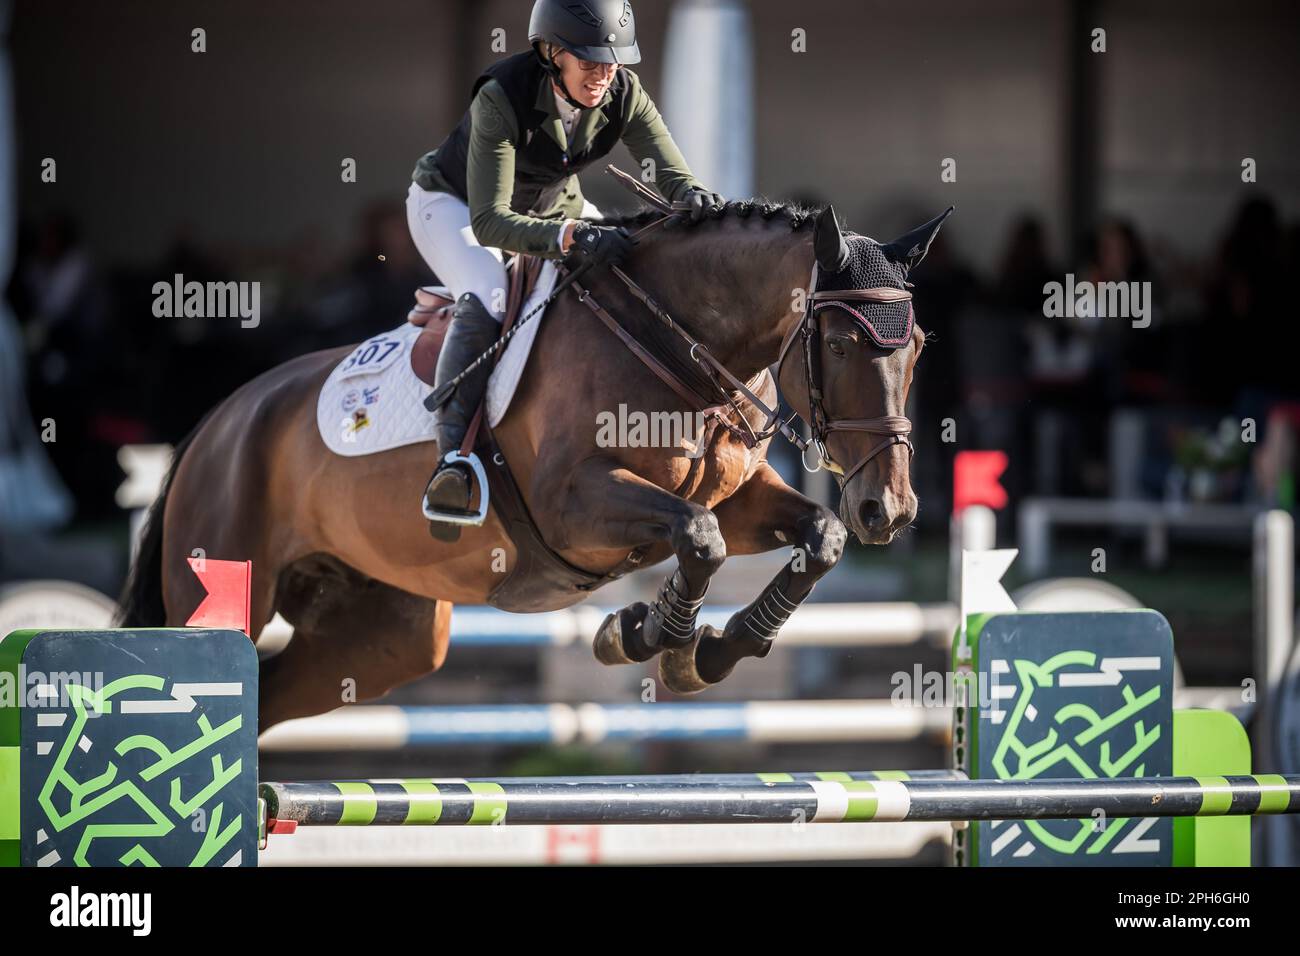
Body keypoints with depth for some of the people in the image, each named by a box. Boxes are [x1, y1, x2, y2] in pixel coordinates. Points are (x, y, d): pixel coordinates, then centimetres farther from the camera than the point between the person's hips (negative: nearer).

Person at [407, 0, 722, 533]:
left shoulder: (623, 94, -24)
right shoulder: (503, 98, -38)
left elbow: (673, 175, -26)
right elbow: (488, 222, -43)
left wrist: (694, 198, -52)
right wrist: (569, 236, -58)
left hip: (552, 204, 6)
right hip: (454, 202, -6)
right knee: (484, 301, -34)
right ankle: (452, 458, -37)